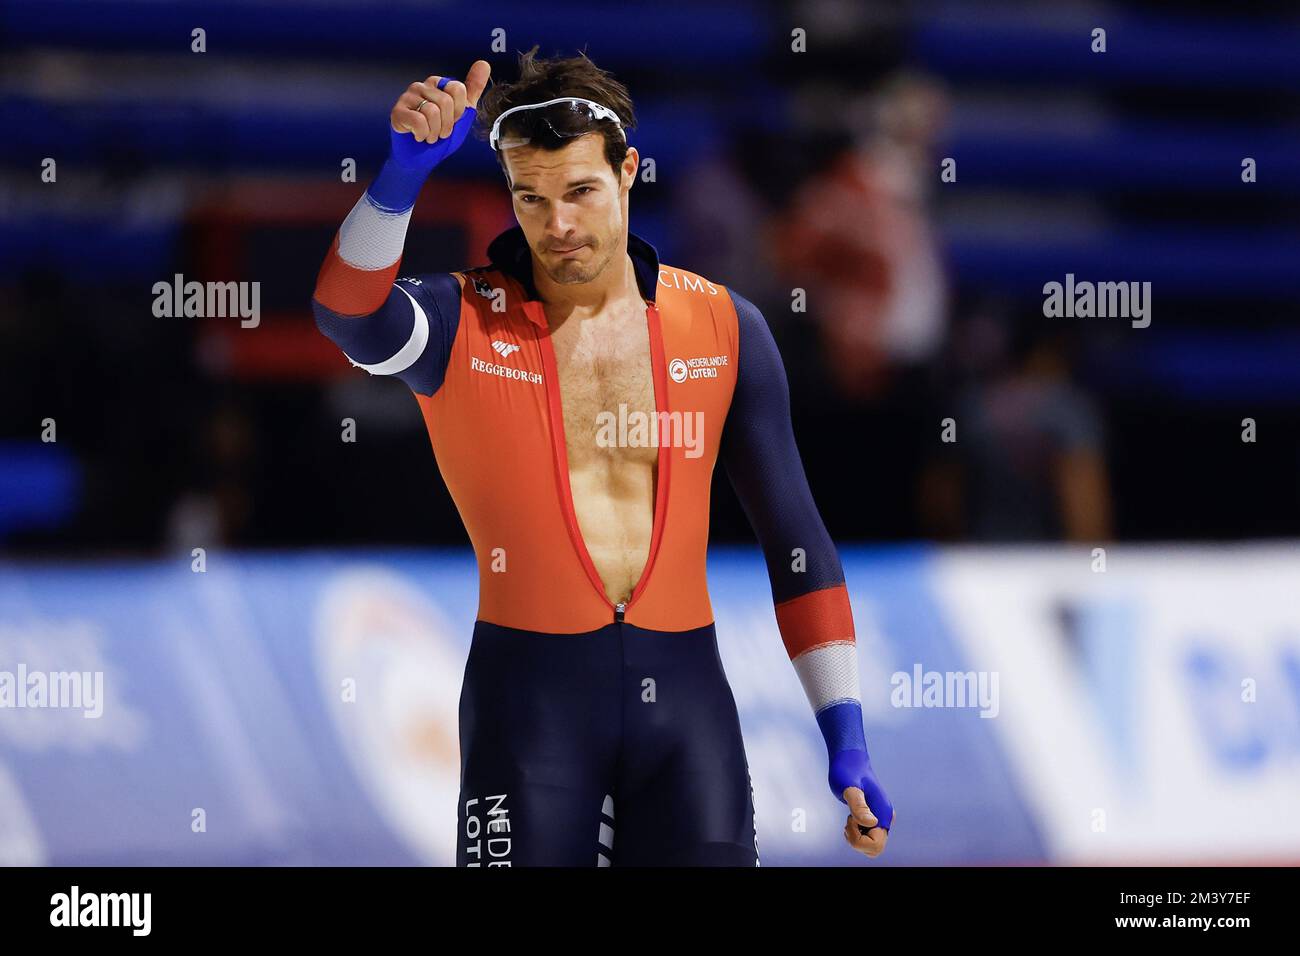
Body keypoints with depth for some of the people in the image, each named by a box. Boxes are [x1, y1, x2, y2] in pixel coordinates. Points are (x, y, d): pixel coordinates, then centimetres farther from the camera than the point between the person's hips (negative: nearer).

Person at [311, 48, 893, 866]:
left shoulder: (723, 326, 5)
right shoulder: (463, 323, -1)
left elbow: (794, 538, 9)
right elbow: (350, 315, -25)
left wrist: (846, 737, 4)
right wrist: (406, 171, -40)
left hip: (682, 685, 2)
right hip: (529, 690, -2)